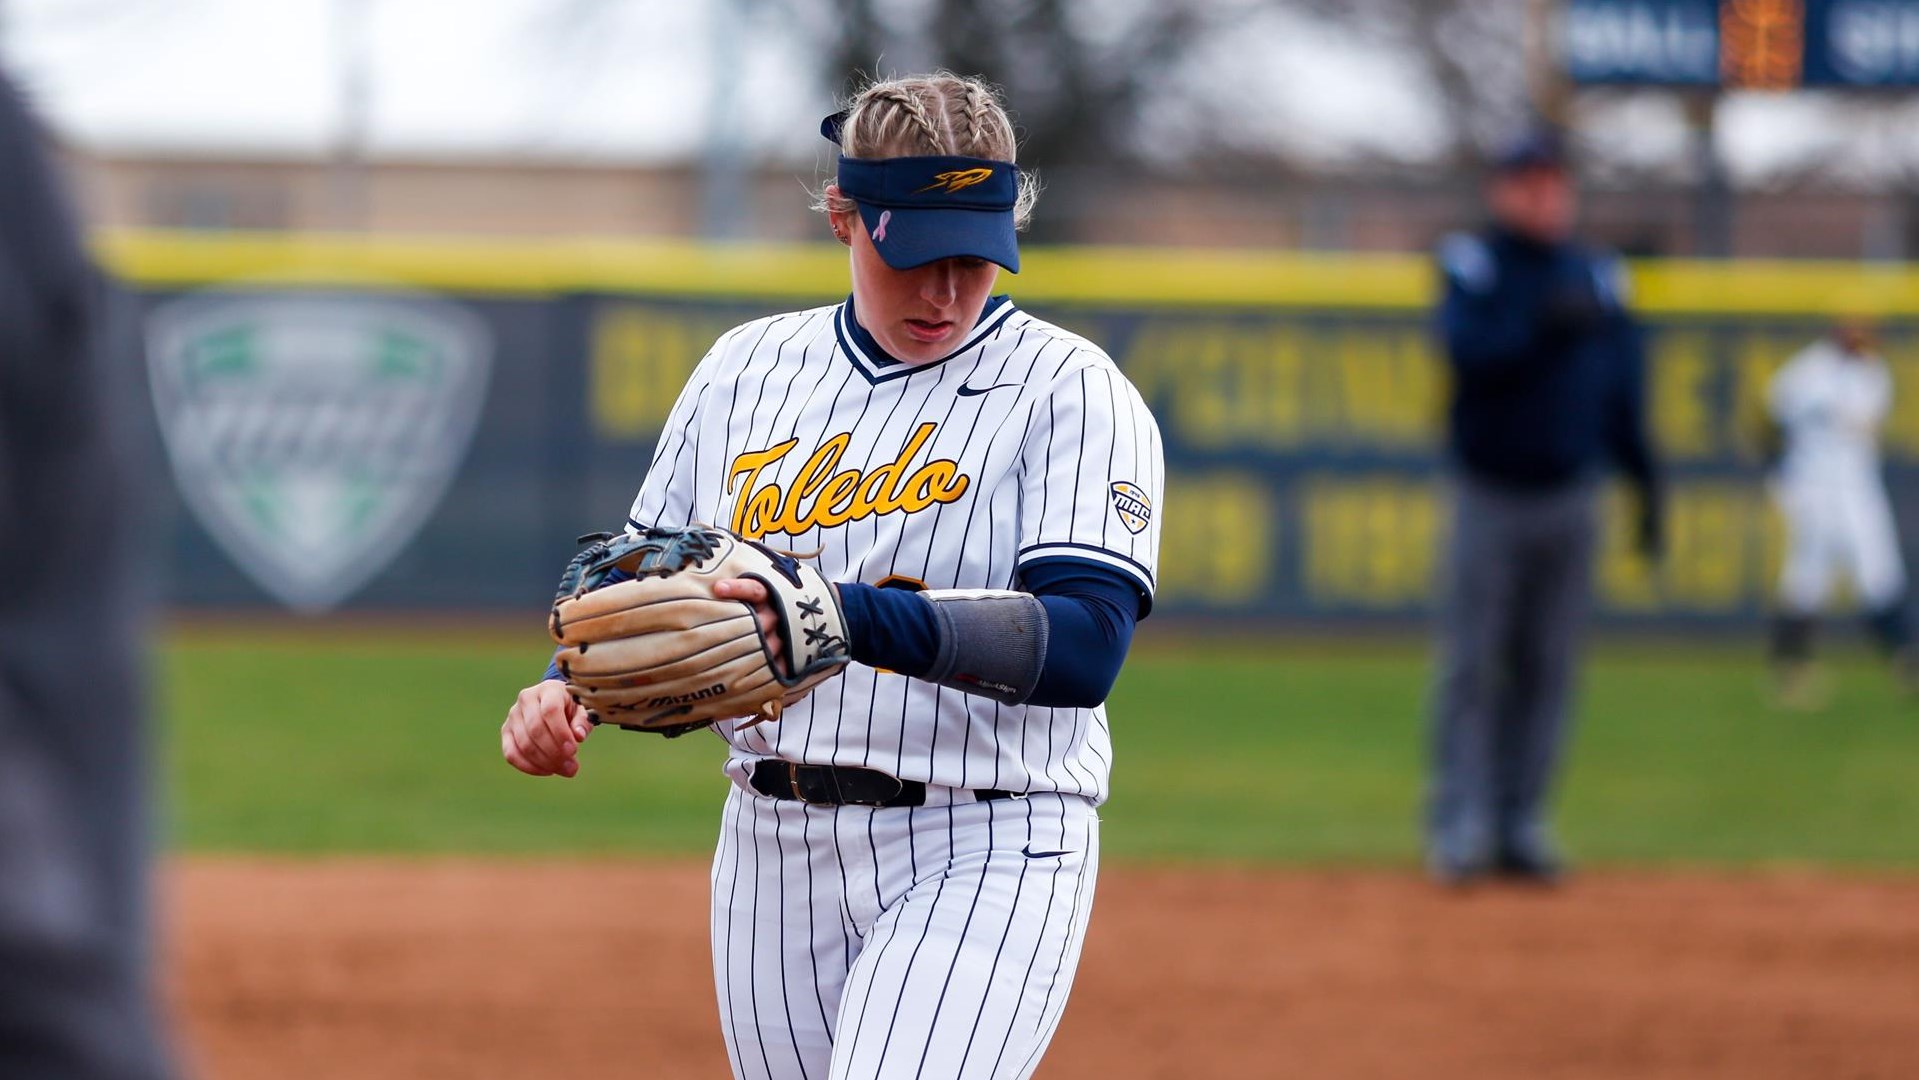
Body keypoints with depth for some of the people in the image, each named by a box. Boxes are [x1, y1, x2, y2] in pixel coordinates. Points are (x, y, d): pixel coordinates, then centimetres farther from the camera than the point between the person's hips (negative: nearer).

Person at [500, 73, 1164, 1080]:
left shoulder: (1071, 391, -6)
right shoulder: (746, 368, 11)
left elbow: (1085, 643, -19)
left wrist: (847, 617, -32)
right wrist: (569, 686, -3)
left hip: (981, 854, -6)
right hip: (772, 846, 6)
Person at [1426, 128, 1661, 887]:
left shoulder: (1597, 278, 9)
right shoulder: (1473, 268, -3)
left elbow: (1625, 390, 13)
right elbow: (1468, 349, -21)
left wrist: (1644, 482, 8)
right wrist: (1541, 328, -36)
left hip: (1569, 502, 4)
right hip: (1490, 501, -4)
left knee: (1547, 670, 4)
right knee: (1472, 667, -6)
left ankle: (1521, 824, 9)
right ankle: (1459, 827, -5)